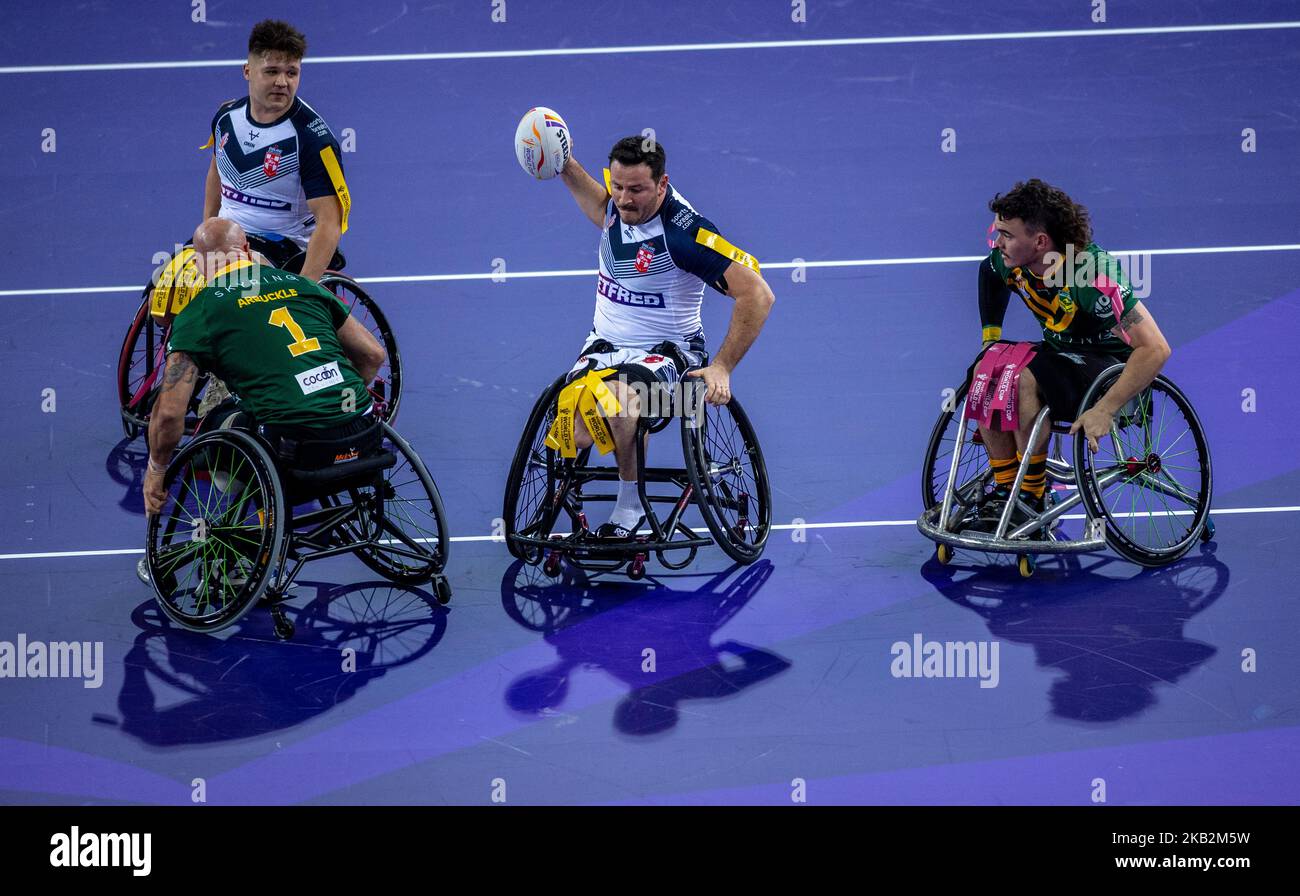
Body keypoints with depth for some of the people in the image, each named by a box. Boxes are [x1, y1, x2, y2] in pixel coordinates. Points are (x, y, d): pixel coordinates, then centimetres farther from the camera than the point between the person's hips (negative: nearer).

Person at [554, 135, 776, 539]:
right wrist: (566, 167, 15)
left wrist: (721, 367, -25)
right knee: (577, 438, -23)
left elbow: (758, 294, -24)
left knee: (614, 399, -39)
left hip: (665, 351, -5)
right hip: (604, 343, 5)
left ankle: (630, 504, -15)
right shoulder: (623, 202, -3)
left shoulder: (685, 231, -23)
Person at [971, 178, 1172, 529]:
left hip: (1111, 362, -7)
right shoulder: (1010, 260, -11)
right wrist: (991, 339, 11)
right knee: (985, 372, -21)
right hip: (1060, 352, 7)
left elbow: (1156, 349, -33)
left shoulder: (1092, 274, -32)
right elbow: (989, 270, 18)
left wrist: (1105, 410, -37)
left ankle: (1032, 497, -19)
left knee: (1025, 377, -33)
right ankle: (1004, 489, -11)